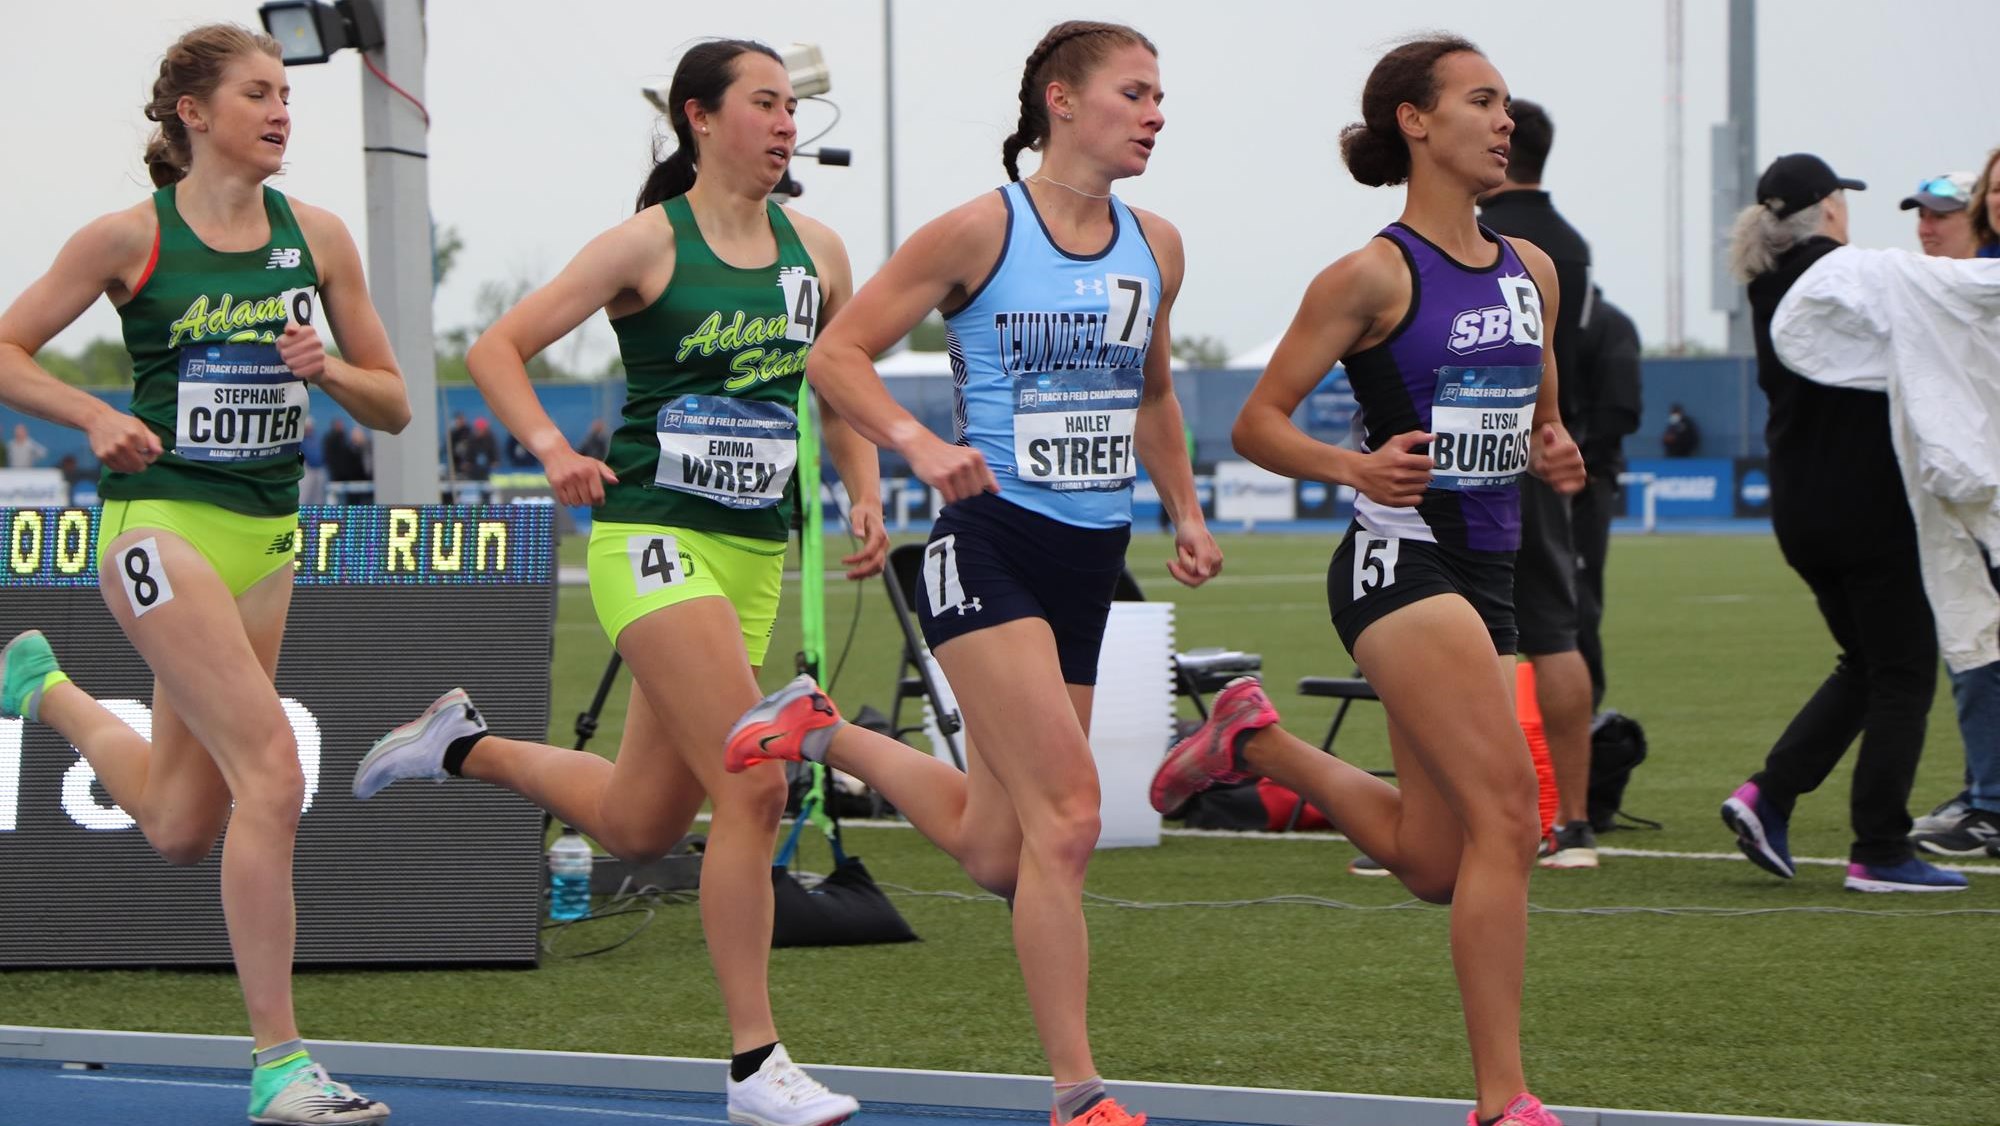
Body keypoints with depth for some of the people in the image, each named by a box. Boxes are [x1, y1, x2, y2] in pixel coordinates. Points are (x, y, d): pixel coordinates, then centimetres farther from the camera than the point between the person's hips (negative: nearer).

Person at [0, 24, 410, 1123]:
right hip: (159, 520, -6)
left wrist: (328, 371, -10)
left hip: (264, 534, 6)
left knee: (181, 825, 13)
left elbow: (392, 405, 10)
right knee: (270, 771, -20)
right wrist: (96, 415, -13)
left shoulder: (315, 236, 6)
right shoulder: (130, 237, -5)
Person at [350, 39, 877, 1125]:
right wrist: (553, 450, -20)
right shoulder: (649, 243, -7)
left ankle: (463, 746, 39)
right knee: (753, 789, -19)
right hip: (651, 536, -7)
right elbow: (495, 350, -4)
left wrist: (864, 497, 7)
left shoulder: (816, 251, 9)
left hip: (756, 552, 7)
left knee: (638, 824, 13)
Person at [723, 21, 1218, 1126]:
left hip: (1091, 559, 7)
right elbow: (836, 354, -5)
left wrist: (1185, 512, 15)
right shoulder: (978, 232, -8)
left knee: (995, 850, 9)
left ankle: (825, 731, 34)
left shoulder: (1155, 247, 10)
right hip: (989, 545, -7)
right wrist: (918, 443, -21)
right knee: (1066, 815, -17)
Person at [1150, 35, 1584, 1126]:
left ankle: (1257, 739, 33)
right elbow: (1256, 423, -5)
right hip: (1400, 559, -8)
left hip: (1487, 572, 8)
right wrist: (1357, 466, -22)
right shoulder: (1373, 277, -8)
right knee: (1507, 816, -18)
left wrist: (1555, 456, 2)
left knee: (1432, 860, 11)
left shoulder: (1533, 272, 12)